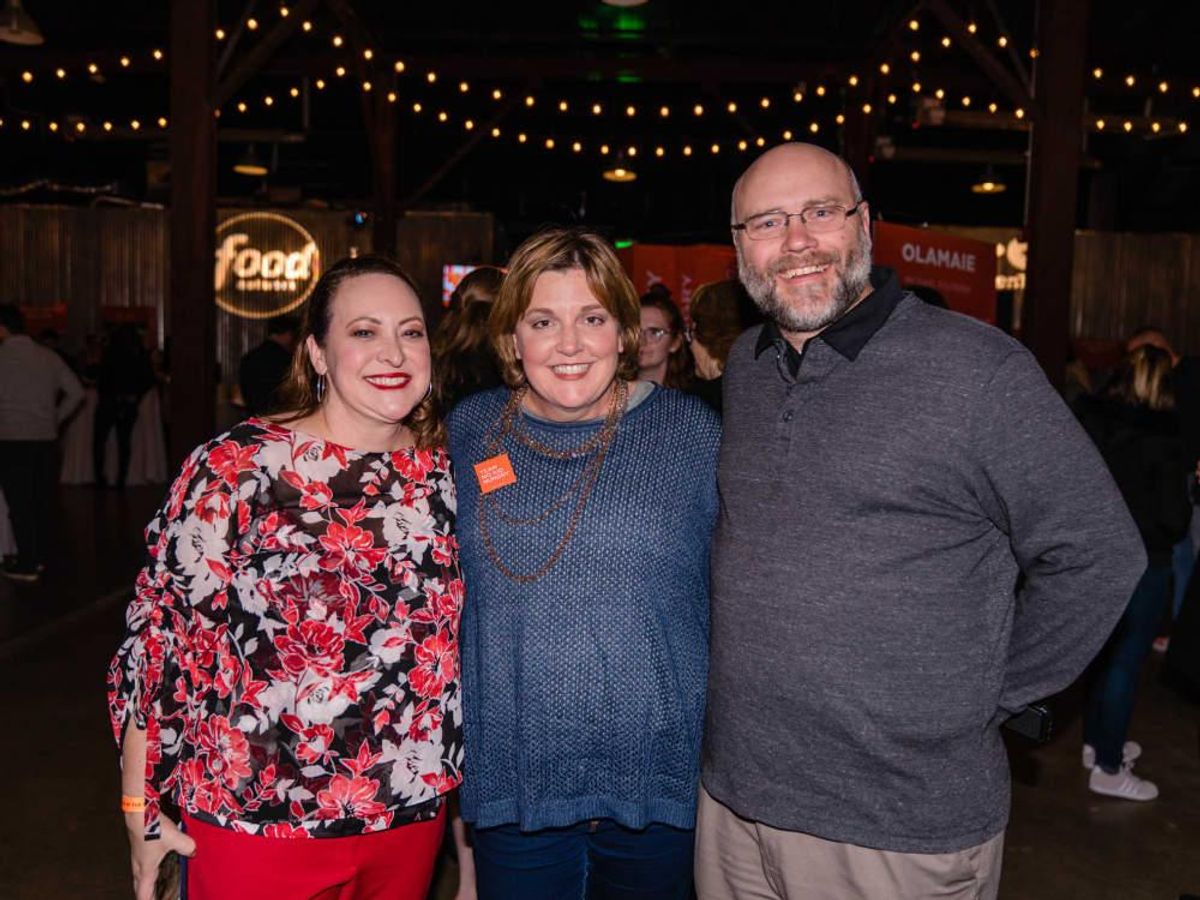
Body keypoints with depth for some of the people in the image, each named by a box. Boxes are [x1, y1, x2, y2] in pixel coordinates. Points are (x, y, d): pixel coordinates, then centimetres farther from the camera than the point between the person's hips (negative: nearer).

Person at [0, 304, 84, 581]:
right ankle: (42, 556, 22)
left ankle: (27, 564, 5)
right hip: (46, 438, 5)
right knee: (42, 499, 14)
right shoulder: (49, 356, 5)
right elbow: (76, 392, 7)